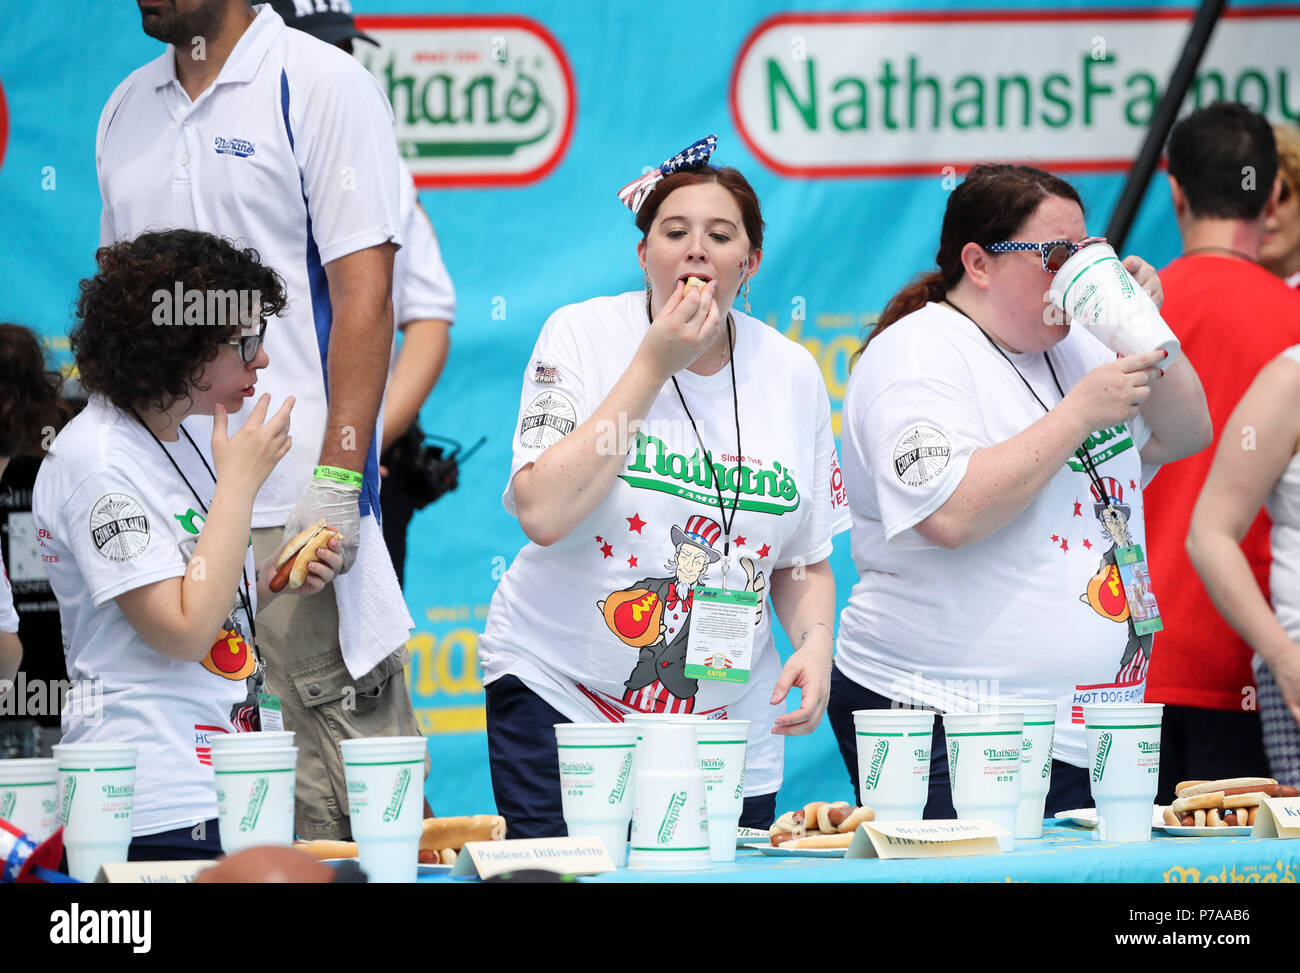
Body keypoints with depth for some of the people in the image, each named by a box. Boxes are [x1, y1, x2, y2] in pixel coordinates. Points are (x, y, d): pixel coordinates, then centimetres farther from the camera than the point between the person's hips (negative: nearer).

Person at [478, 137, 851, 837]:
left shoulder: (793, 374, 4)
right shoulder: (582, 335, -5)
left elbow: (803, 561, 13)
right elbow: (544, 515, -19)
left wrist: (814, 642, -8)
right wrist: (653, 365, -17)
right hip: (557, 696, -3)